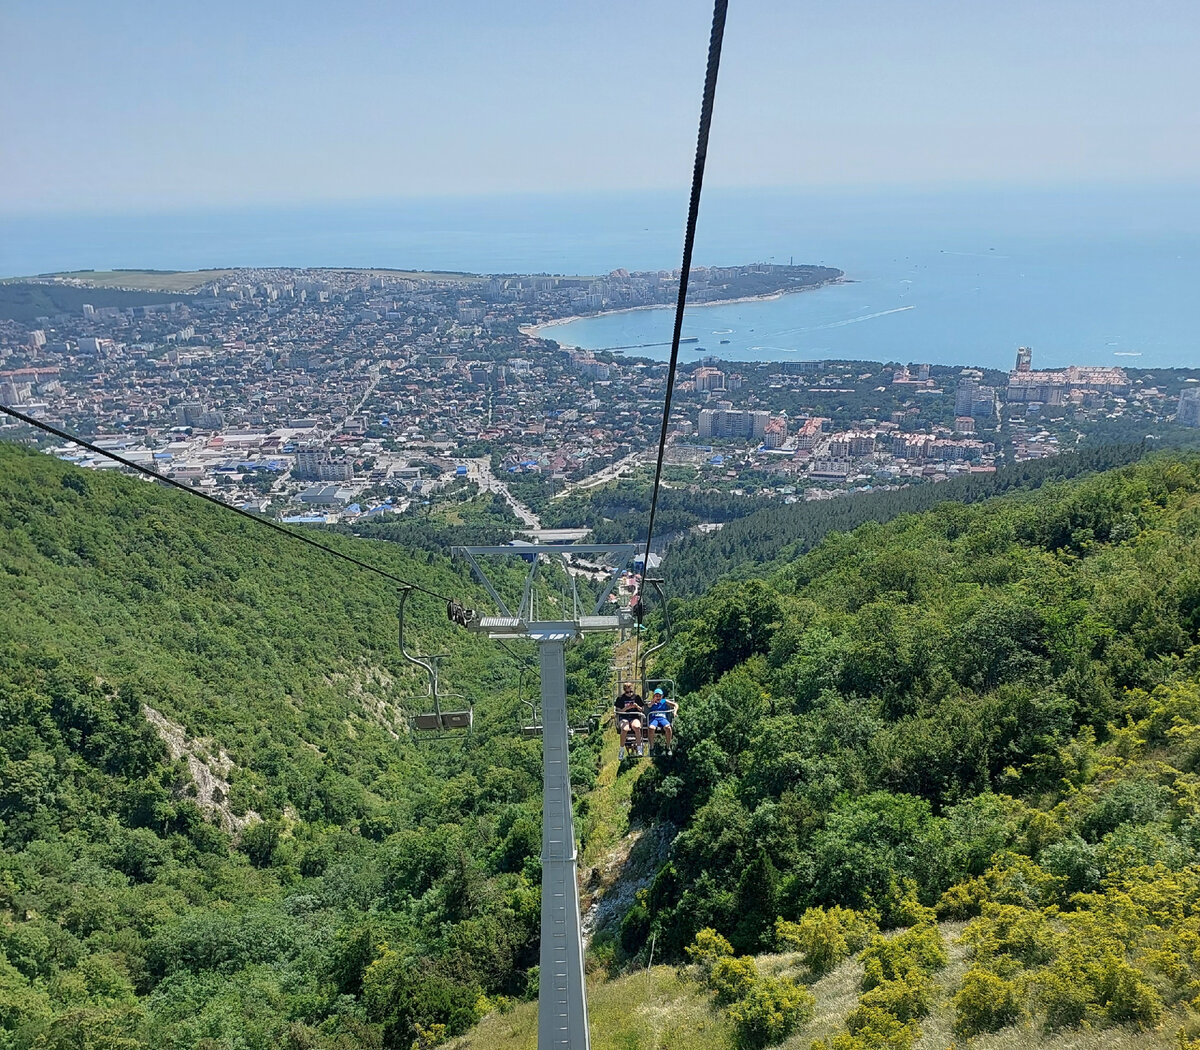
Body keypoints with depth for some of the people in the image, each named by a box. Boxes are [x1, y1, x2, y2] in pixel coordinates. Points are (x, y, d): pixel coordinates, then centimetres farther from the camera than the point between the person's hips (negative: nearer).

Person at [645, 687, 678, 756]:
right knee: (650, 728, -37)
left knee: (668, 728, -35)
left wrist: (675, 711, -1)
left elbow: (675, 705, 17)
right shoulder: (652, 703, 21)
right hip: (653, 718, 0)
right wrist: (653, 702, -10)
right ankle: (651, 748, -22)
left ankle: (668, 748, -21)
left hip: (663, 718, 0)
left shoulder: (665, 701, 22)